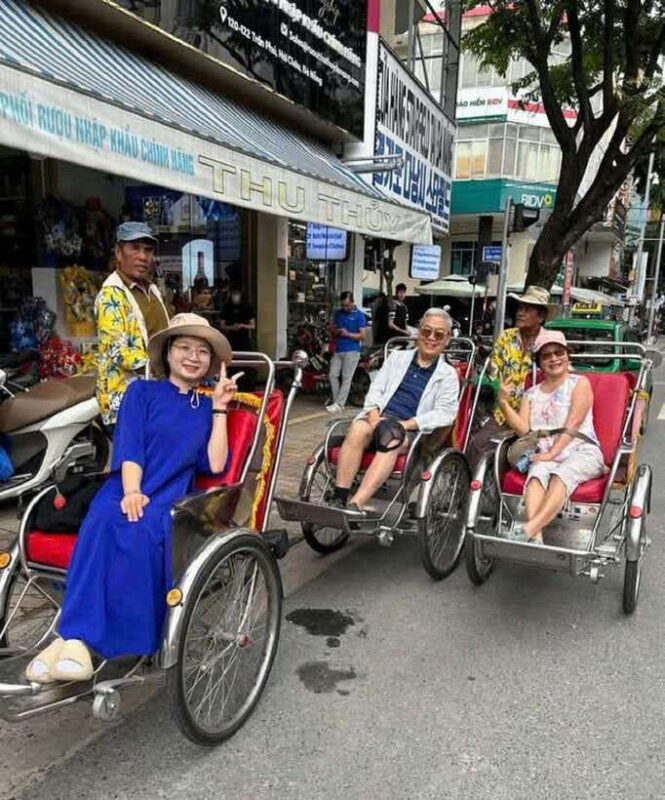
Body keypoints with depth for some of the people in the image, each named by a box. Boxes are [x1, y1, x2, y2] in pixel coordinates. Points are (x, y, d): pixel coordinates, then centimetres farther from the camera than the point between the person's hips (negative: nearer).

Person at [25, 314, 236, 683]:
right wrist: (131, 493, -19)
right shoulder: (142, 391, 13)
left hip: (169, 502, 1)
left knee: (139, 531, -34)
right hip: (123, 495, 0)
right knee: (106, 522, -35)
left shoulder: (206, 407, 18)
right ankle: (75, 641, -37)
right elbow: (129, 448, -2)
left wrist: (220, 408, 5)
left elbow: (214, 464, 5)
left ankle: (72, 637, -35)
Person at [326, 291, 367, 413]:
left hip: (352, 350, -5)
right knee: (332, 375, 2)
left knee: (346, 378, -5)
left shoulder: (359, 315, -4)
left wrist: (348, 334, -20)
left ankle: (339, 404, -4)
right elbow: (332, 329, 18)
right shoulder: (338, 313, 10)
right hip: (338, 349, 5)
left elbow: (362, 336, -6)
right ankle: (335, 399, 14)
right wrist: (336, 331, -6)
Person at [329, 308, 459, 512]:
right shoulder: (397, 357, 23)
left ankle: (355, 506, -46)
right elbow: (376, 389, 14)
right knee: (358, 429, -32)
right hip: (379, 419, 2)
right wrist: (374, 415, -8)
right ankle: (338, 500, -35)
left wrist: (406, 424, -14)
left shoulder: (448, 374, 13)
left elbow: (445, 413, -1)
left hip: (411, 431, -2)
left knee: (392, 442, -36)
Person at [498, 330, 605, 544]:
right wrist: (504, 403, -9)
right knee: (537, 473, -31)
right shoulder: (531, 394, 19)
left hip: (582, 451, -2)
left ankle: (529, 529, -50)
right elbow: (523, 429, 4)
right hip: (544, 455, 3)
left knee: (562, 474, -34)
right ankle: (536, 537, -48)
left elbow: (573, 424, -5)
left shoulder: (579, 383, 8)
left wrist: (552, 453, -16)